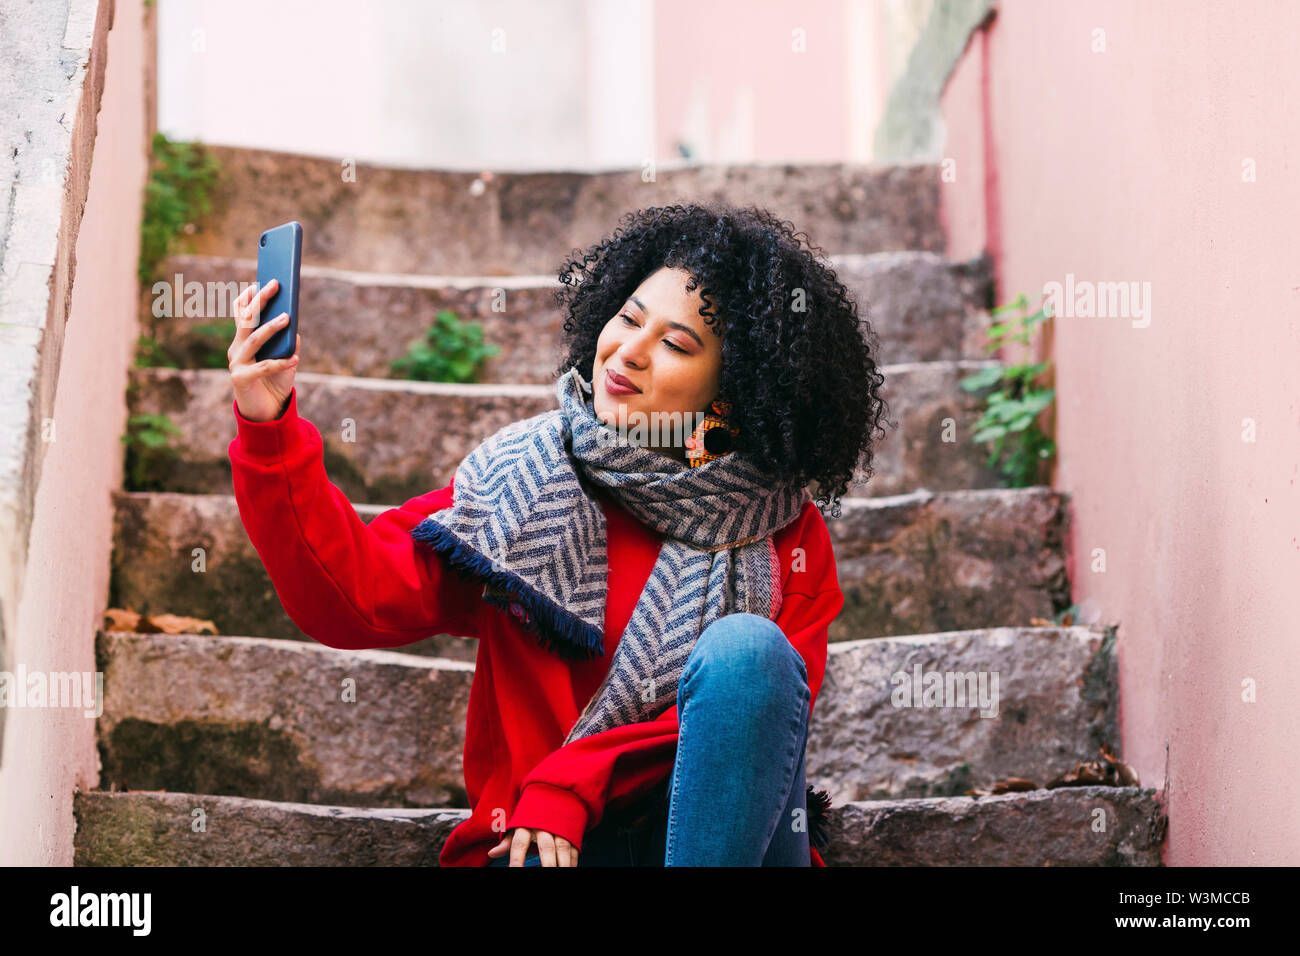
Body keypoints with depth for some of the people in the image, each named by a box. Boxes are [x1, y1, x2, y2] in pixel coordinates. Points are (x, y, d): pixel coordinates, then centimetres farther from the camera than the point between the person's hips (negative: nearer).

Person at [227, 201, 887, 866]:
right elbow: (354, 595, -4)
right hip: (538, 839, -2)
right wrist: (268, 427, -14)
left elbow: (751, 714, -7)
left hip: (727, 831, 2)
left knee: (746, 647, -28)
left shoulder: (789, 536, 2)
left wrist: (575, 779, -16)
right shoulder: (522, 479, 5)